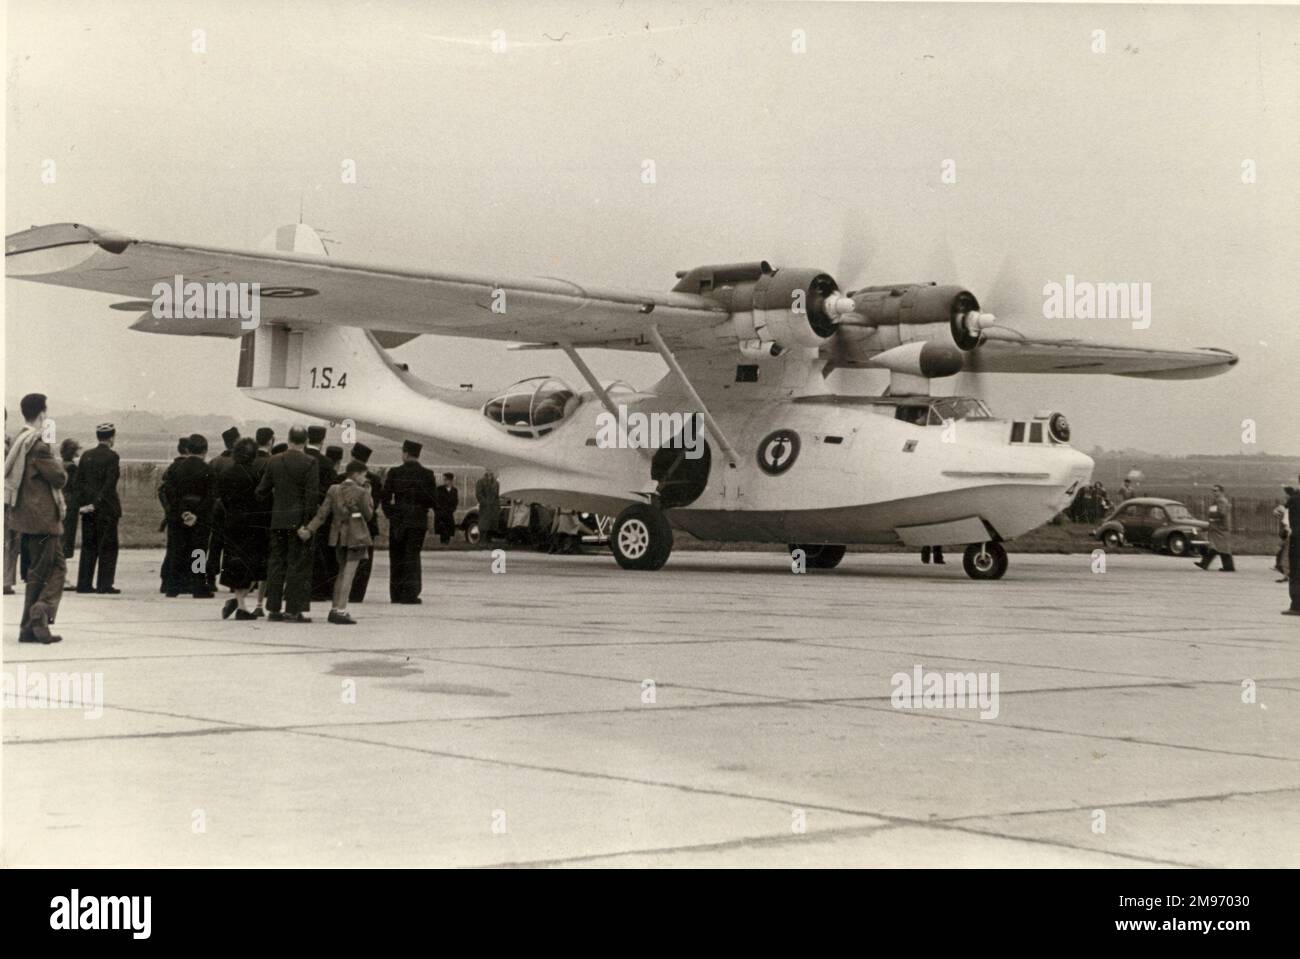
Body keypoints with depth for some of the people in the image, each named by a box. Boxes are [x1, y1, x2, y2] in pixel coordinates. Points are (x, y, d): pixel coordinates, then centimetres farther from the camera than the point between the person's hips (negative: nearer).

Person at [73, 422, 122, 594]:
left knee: (88, 546, 10)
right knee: (108, 547, 0)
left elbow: (79, 481, 9)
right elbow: (110, 484, -15)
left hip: (87, 507, 6)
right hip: (106, 507, -6)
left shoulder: (86, 455, 8)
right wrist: (98, 502, -12)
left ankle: (84, 583, 9)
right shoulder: (111, 456, -9)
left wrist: (81, 502, 10)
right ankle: (104, 584, -3)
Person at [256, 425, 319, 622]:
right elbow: (312, 495, -13)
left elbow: (261, 491, 9)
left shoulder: (274, 461, 6)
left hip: (277, 519, 4)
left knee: (276, 563, 10)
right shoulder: (309, 463, -8)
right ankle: (293, 610, -2)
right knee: (298, 565, -1)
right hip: (298, 520, -4)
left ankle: (274, 608, 12)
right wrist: (309, 524, -10)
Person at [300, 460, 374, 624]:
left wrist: (309, 530, -8)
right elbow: (368, 516, -4)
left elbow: (322, 514, -5)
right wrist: (368, 497, 6)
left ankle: (336, 609, 20)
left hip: (338, 535, 6)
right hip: (356, 536, -6)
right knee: (349, 573, -5)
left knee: (342, 572, 18)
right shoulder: (361, 492, -11)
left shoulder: (334, 490, 3)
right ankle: (340, 611, -9)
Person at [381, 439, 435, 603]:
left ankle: (396, 594, 11)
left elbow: (385, 497, -3)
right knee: (412, 556, 2)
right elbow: (432, 500, -4)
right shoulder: (427, 474, -4)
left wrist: (390, 513, 9)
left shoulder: (394, 473, -3)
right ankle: (410, 594, -7)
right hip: (418, 520, 0)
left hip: (397, 520, 0)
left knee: (397, 557, 10)